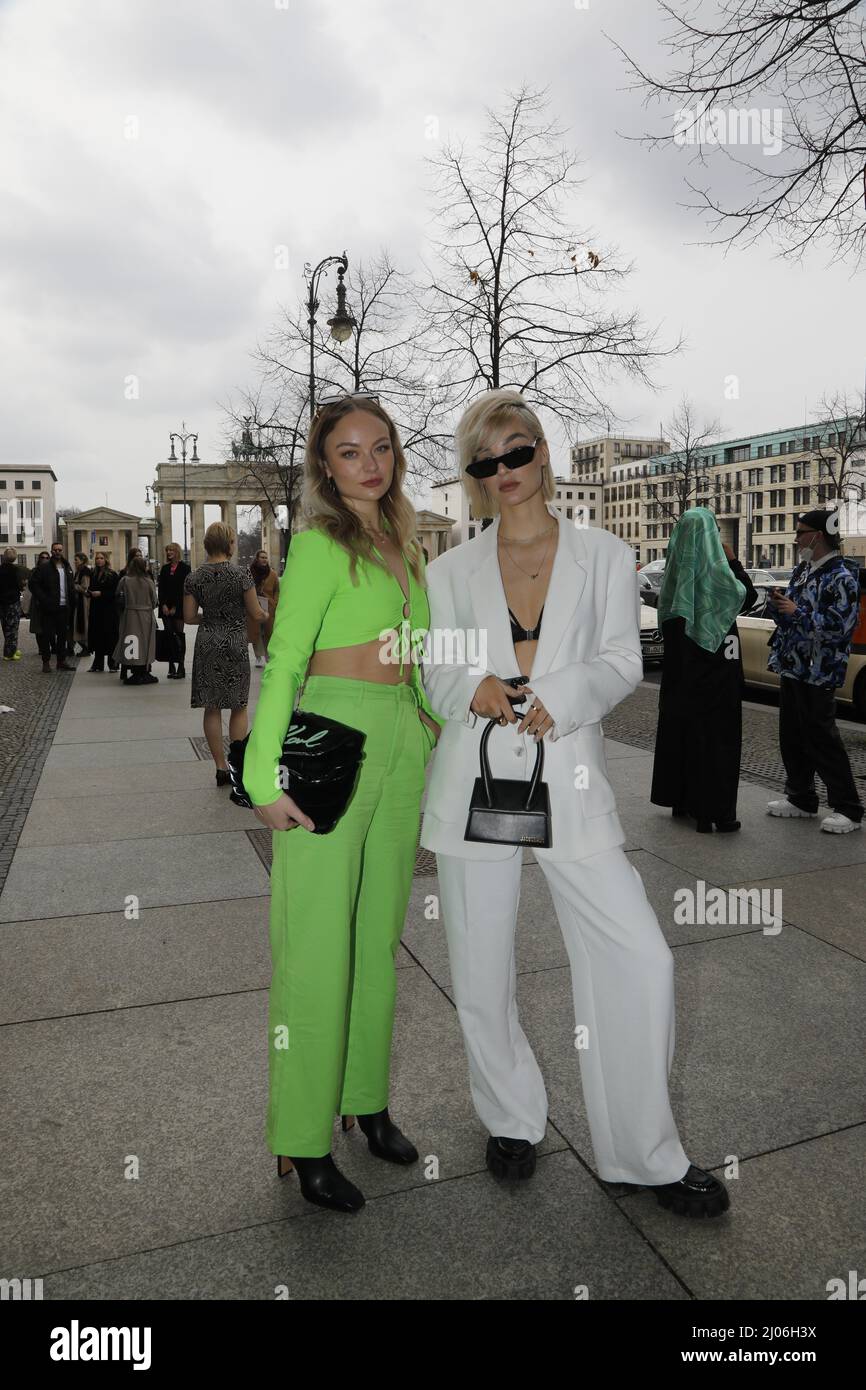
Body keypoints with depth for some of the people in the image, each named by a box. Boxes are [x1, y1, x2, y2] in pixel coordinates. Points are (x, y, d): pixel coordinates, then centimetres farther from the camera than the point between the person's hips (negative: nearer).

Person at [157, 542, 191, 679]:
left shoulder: (184, 568, -1)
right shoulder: (165, 568, 14)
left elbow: (183, 589, -5)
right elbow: (160, 588, 10)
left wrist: (175, 607, -8)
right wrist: (163, 605, -3)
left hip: (178, 607, -4)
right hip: (166, 607, 4)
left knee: (179, 635, -5)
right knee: (169, 635, 2)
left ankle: (181, 667, -3)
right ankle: (171, 667, 3)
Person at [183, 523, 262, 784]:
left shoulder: (193, 578, -1)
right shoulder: (241, 575, -10)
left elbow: (189, 616, 0)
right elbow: (255, 613, -7)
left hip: (206, 644, 3)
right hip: (235, 644, -2)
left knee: (212, 708, 8)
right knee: (239, 708, 9)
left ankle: (221, 767, 12)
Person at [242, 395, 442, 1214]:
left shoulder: (402, 543, 15)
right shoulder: (318, 542, -6)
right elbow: (282, 663, -11)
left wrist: (435, 723, 13)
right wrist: (265, 776, -15)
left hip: (402, 746, 7)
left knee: (379, 935, 14)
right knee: (318, 948, 0)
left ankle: (366, 1099, 30)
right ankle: (304, 1139, 14)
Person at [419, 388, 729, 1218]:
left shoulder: (605, 556, 7)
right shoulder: (451, 570, 9)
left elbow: (622, 663, 3)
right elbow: (435, 671, 9)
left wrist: (557, 697, -15)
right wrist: (474, 688, -14)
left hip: (569, 781, 0)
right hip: (476, 777, 1)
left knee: (639, 958, -6)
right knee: (481, 971, 8)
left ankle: (645, 1154, 17)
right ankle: (511, 1119, 34)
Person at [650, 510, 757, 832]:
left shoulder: (677, 569, -1)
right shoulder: (715, 569, -16)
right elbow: (748, 597, -2)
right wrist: (733, 560, 5)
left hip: (680, 670, 6)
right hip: (714, 671, -5)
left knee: (679, 728, 15)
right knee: (715, 734, 1)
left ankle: (680, 799, 25)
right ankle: (713, 810, 3)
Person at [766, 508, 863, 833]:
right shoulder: (802, 571, 14)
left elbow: (840, 625, -21)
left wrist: (796, 612, -20)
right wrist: (780, 605, 1)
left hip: (817, 673, -9)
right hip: (791, 668, 9)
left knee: (820, 739, -5)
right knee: (791, 737, 14)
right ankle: (800, 797, 27)